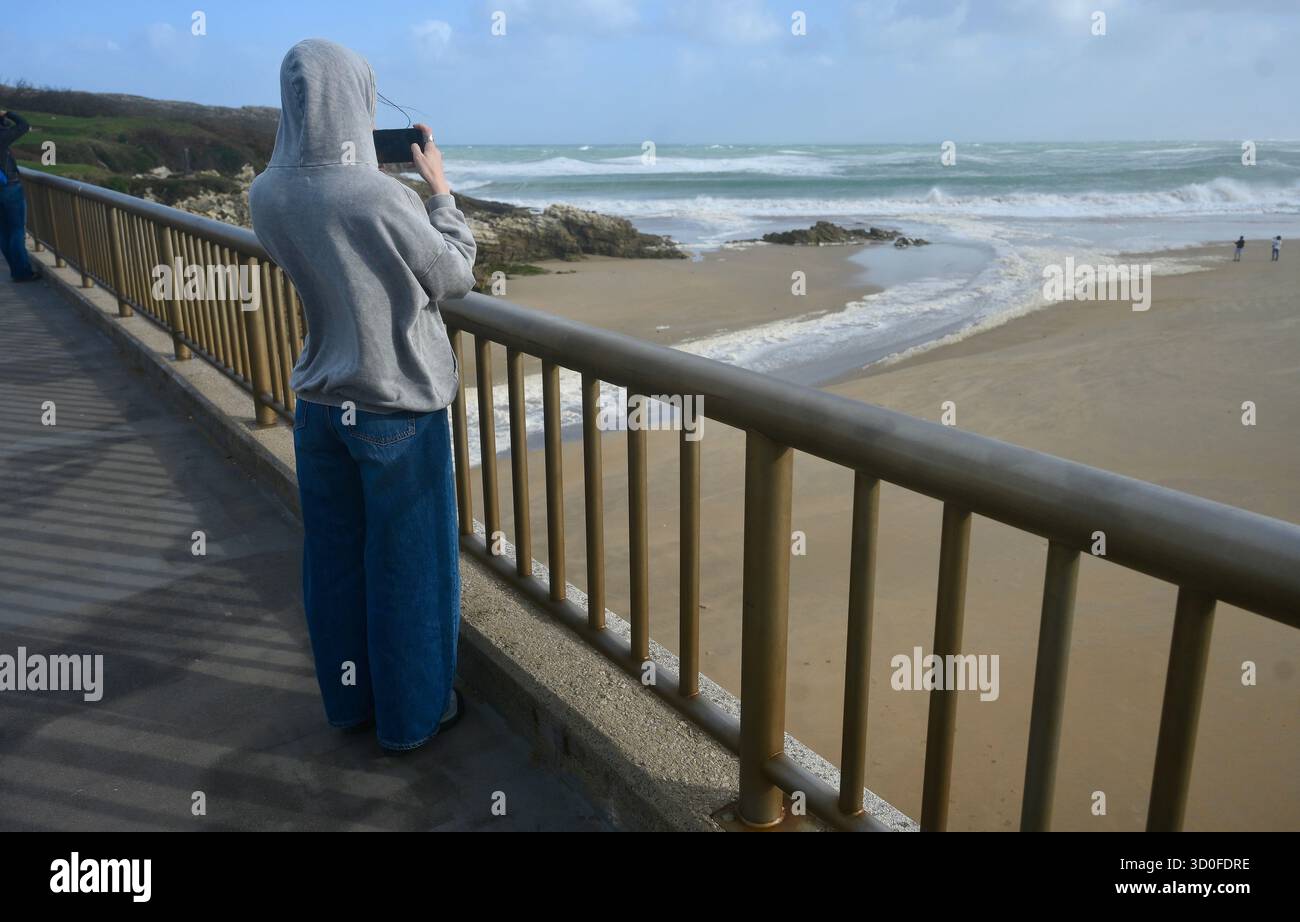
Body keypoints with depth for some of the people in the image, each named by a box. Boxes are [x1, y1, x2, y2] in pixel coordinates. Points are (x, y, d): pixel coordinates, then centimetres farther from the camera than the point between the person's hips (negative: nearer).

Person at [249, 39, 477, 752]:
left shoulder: (267, 195, -5)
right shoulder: (383, 198, -24)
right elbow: (455, 278, -10)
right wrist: (439, 189, -1)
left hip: (319, 406, 6)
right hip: (398, 412, -6)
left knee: (336, 558, 18)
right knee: (406, 565, 10)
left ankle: (349, 697, 36)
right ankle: (412, 713, 27)